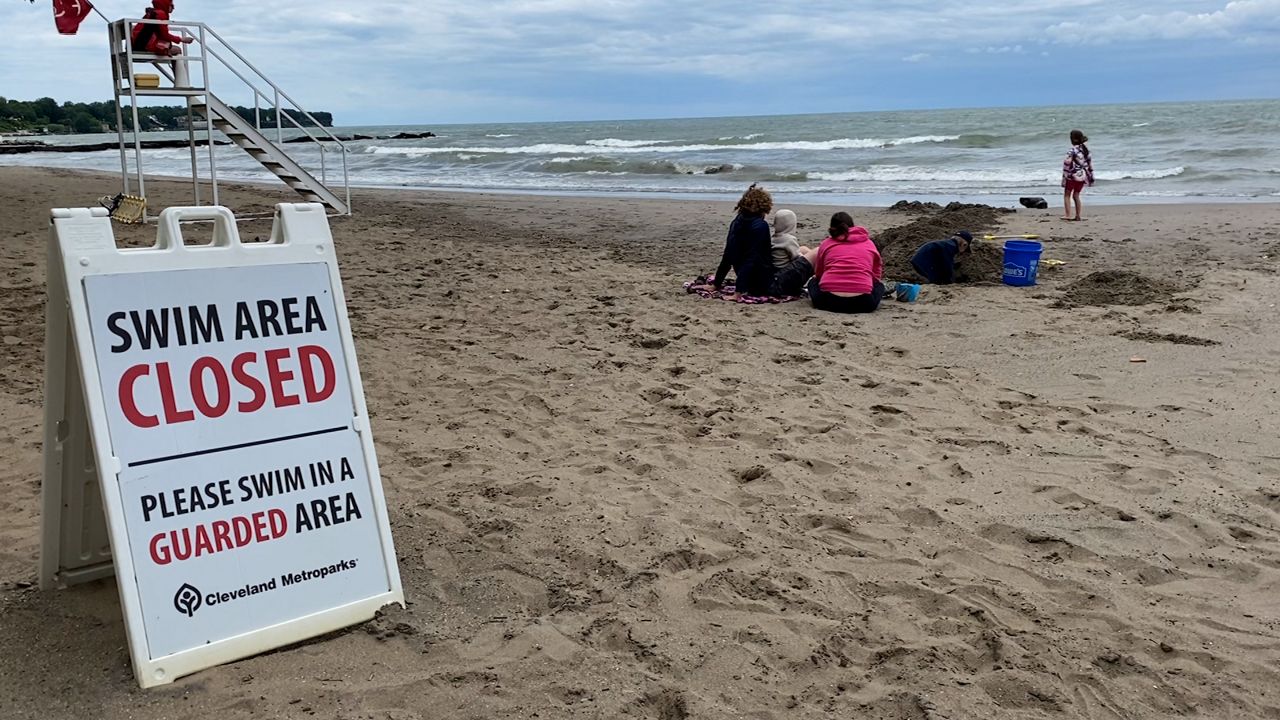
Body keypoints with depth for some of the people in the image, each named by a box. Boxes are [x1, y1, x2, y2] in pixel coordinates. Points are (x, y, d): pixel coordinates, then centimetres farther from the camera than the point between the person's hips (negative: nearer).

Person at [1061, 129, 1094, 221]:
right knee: (1076, 195, 16)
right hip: (1083, 176, 7)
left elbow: (1067, 163, -18)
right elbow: (1089, 162, 11)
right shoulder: (1085, 149, 6)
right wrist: (1090, 176, 18)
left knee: (1067, 195, 5)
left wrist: (1064, 176, -13)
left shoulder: (1073, 150, -14)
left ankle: (1067, 215, -4)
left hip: (1073, 175, -6)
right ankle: (1078, 216, 12)